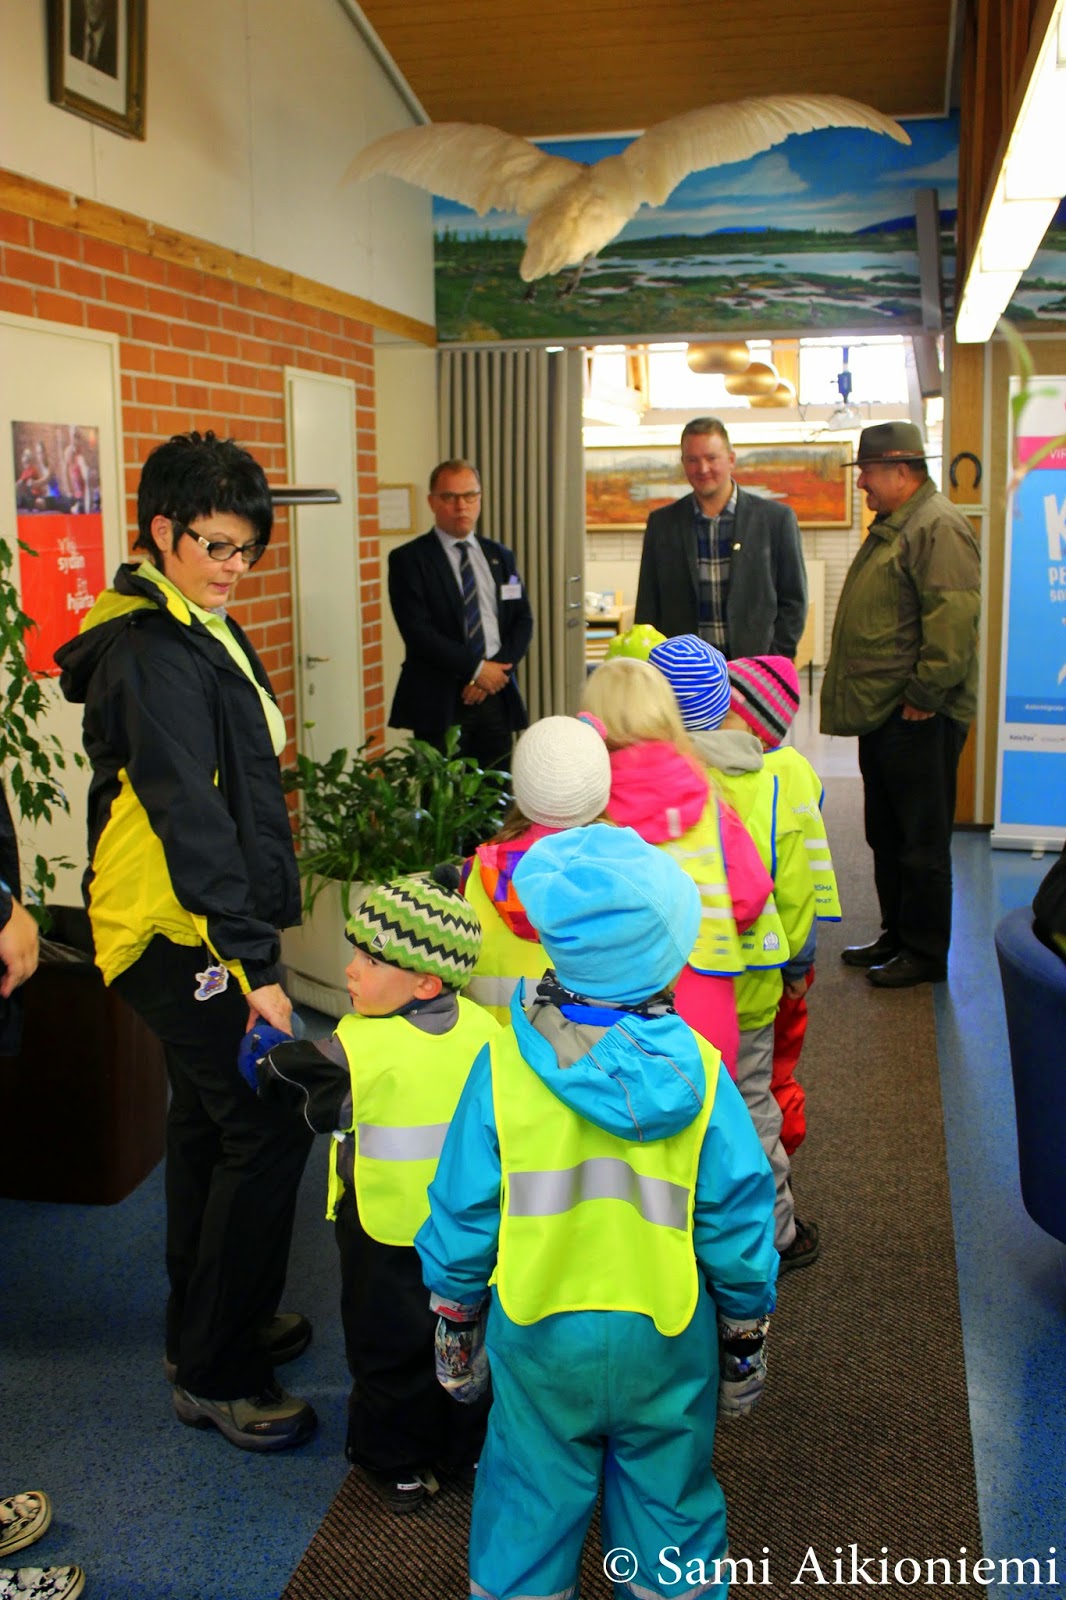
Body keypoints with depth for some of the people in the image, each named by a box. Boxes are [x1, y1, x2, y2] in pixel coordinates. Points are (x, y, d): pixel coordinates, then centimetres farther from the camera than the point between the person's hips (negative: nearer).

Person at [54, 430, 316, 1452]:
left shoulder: (199, 632, 12)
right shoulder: (155, 653, -19)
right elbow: (189, 818, -26)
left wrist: (251, 942, 18)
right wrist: (254, 966, -28)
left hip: (197, 932, 10)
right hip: (185, 936, -10)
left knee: (209, 1122, 19)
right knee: (266, 1130, -7)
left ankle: (207, 1328, 35)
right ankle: (216, 1377, 6)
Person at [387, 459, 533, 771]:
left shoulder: (499, 557, 15)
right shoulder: (408, 559, -1)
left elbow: (522, 620, 10)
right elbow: (417, 630, -11)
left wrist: (499, 668, -7)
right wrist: (476, 668, -13)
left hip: (496, 696, 4)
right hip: (439, 701, -4)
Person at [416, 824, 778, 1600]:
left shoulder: (504, 1066, -15)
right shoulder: (697, 1074, -14)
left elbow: (462, 1215, -8)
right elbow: (738, 1223, -8)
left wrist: (455, 1319, 8)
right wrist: (746, 1336, 7)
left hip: (538, 1332, 0)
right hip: (665, 1335, 0)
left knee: (528, 1513, 19)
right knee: (670, 1507, 20)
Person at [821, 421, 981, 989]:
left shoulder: (939, 528, -16)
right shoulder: (892, 527, 17)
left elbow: (953, 620, -24)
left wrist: (925, 697, -22)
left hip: (918, 720, -10)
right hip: (882, 714, 10)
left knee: (922, 841, 0)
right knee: (886, 836, 18)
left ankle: (925, 953, 10)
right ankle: (895, 935, 30)